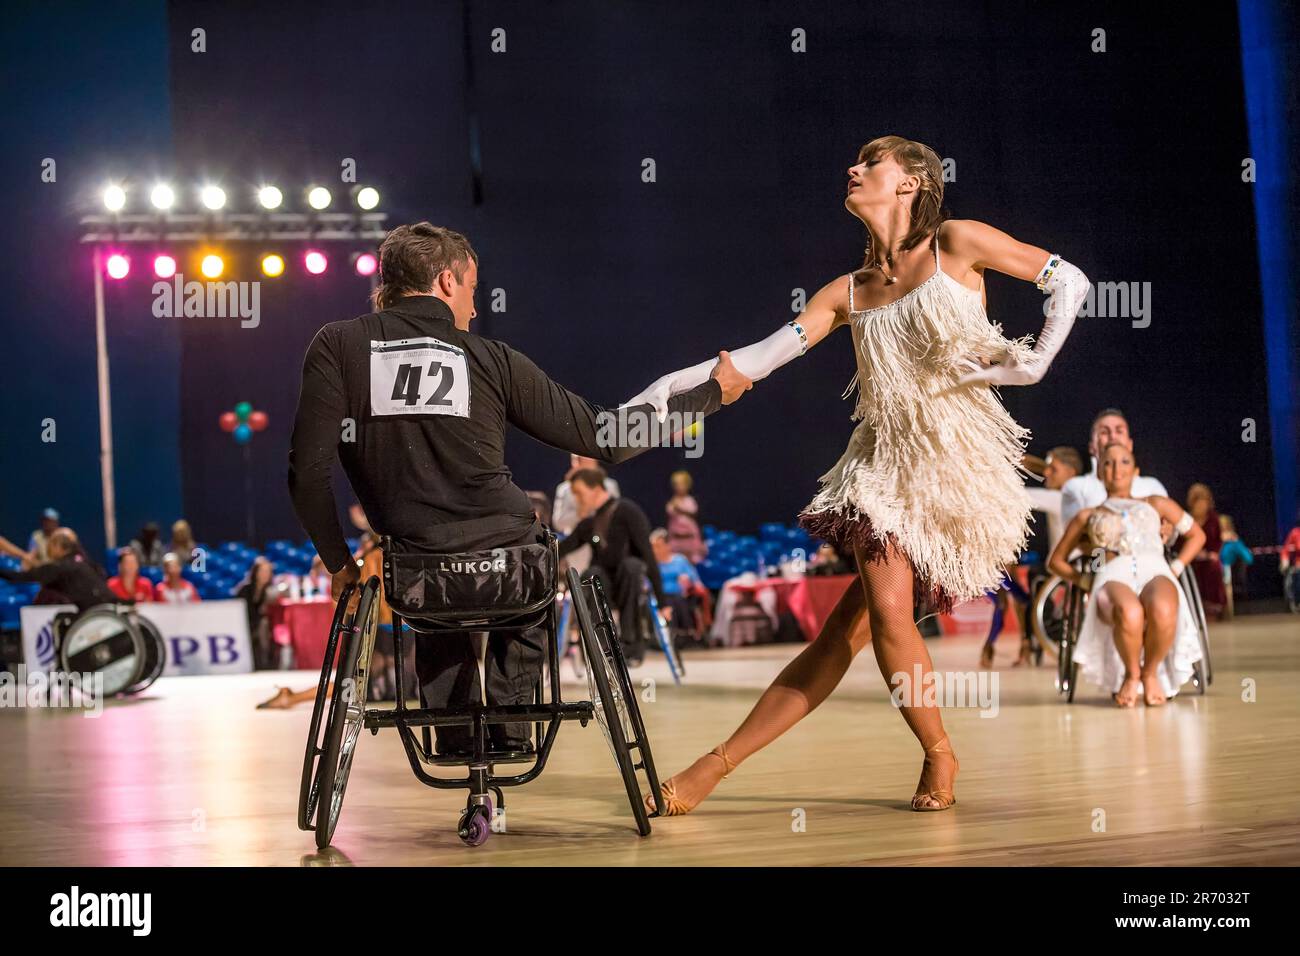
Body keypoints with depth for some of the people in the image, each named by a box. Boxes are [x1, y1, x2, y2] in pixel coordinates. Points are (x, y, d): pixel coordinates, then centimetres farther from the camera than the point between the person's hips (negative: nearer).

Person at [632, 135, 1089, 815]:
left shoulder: (956, 244, 1)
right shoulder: (848, 292, 12)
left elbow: (1069, 281, 7)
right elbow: (759, 358, 6)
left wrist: (1036, 361, -5)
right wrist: (672, 383, -4)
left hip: (960, 466, -4)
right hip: (886, 461, 4)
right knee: (883, 612, -12)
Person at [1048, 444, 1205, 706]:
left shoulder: (1155, 504, 33)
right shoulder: (1088, 516, 32)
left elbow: (1197, 535, 37)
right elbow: (1057, 561, 37)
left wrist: (1176, 568, 17)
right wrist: (1084, 580, 16)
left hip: (1156, 572, 1)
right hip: (1114, 576, -1)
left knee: (1162, 612, -42)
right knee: (1129, 614, -43)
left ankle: (1150, 673, -12)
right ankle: (1131, 675, -13)